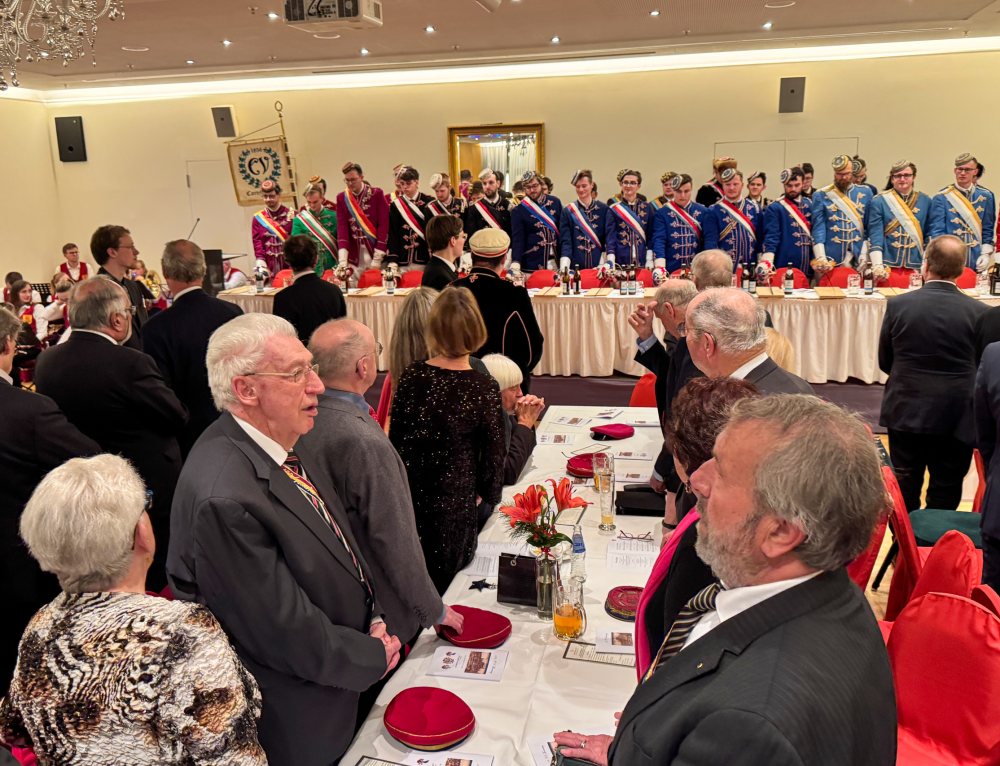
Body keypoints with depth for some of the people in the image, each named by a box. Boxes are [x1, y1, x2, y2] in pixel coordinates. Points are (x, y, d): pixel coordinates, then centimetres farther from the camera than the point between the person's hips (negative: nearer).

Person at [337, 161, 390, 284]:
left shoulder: (377, 194, -1)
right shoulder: (341, 198, 6)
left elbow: (384, 225, -6)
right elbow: (342, 227, -1)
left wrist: (377, 259, -12)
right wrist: (342, 260, -15)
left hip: (374, 253, -2)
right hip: (354, 256, 2)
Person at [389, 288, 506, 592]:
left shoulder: (411, 376, -9)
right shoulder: (485, 388, -17)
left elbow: (395, 439, 1)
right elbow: (494, 453, -8)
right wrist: (486, 494, 11)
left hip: (409, 496, 3)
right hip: (455, 499, -3)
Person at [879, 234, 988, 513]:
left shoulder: (898, 305, -9)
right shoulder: (980, 313, -11)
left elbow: (884, 362, 1)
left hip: (905, 414, 1)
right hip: (956, 419, -1)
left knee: (905, 489, 15)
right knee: (945, 495, 11)